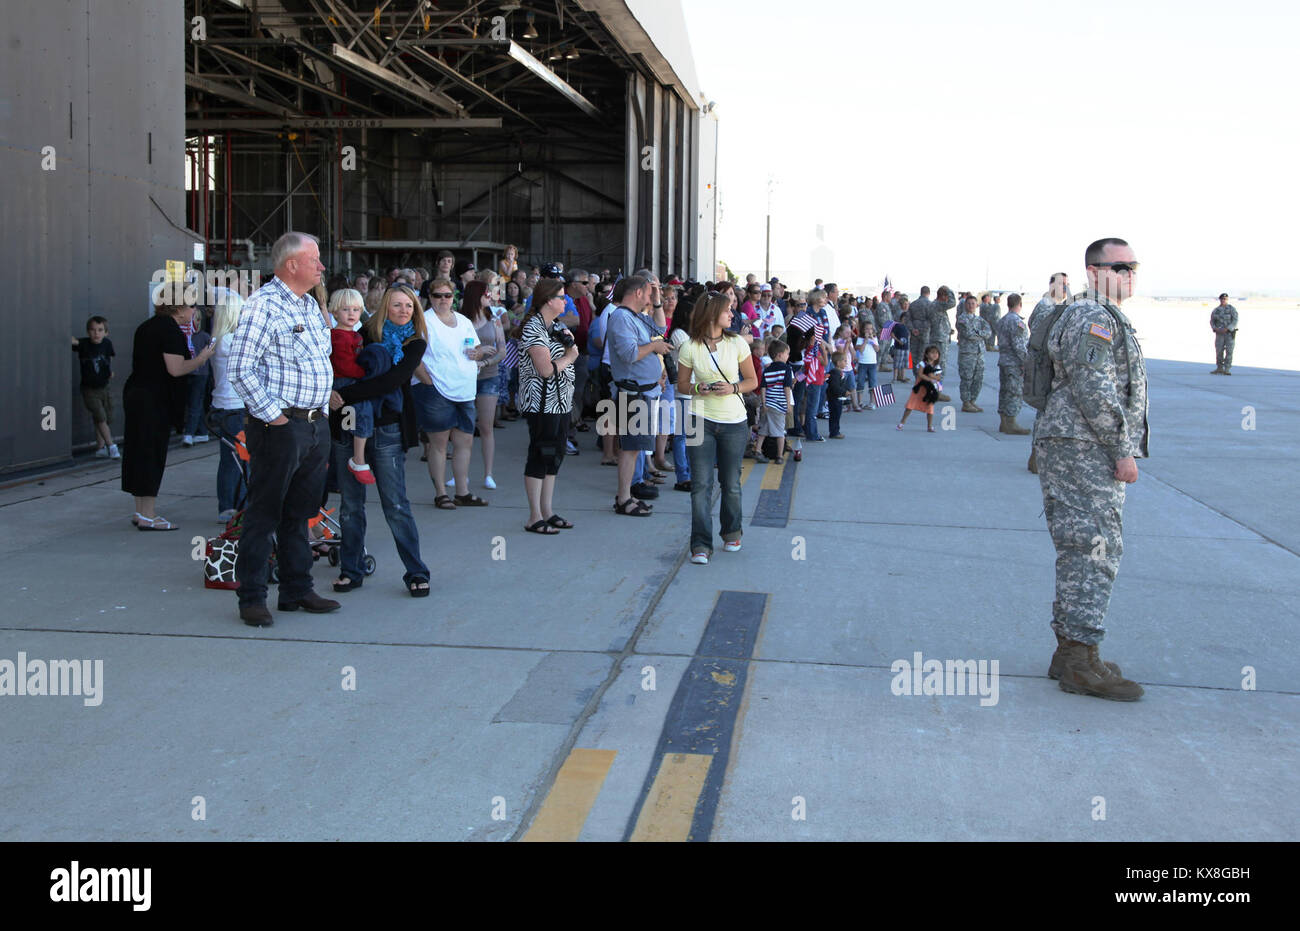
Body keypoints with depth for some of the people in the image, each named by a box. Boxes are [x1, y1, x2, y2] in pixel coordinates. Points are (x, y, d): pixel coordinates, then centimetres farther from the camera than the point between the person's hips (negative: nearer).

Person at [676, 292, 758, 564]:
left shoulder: (737, 343, 0)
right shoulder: (690, 348, -3)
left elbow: (752, 381, 6)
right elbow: (682, 385, 6)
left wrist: (733, 388, -13)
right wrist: (698, 389, -14)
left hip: (734, 422, 1)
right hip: (702, 421, -1)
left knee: (731, 483, 11)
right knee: (701, 484, -6)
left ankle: (731, 533, 33)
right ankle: (701, 544, -3)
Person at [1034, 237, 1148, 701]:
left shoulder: (1104, 318, 23)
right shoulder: (1091, 319, -13)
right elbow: (1095, 393, -21)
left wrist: (1120, 446, 26)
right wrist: (1123, 450, -19)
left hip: (1083, 449, 11)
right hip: (1085, 449, -11)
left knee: (1084, 552, 12)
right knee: (1093, 549, -12)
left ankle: (1069, 652, 18)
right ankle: (1080, 663, -11)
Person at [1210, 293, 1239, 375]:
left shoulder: (1232, 309, -5)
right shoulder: (1215, 310, 8)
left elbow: (1235, 321, -12)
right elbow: (1212, 321, 8)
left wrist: (1226, 329, -22)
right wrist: (1216, 329, -12)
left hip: (1230, 332, -3)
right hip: (1219, 333, 3)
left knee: (1229, 351, -8)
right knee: (1219, 351, 1)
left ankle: (1227, 370, -6)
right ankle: (1219, 368, 13)